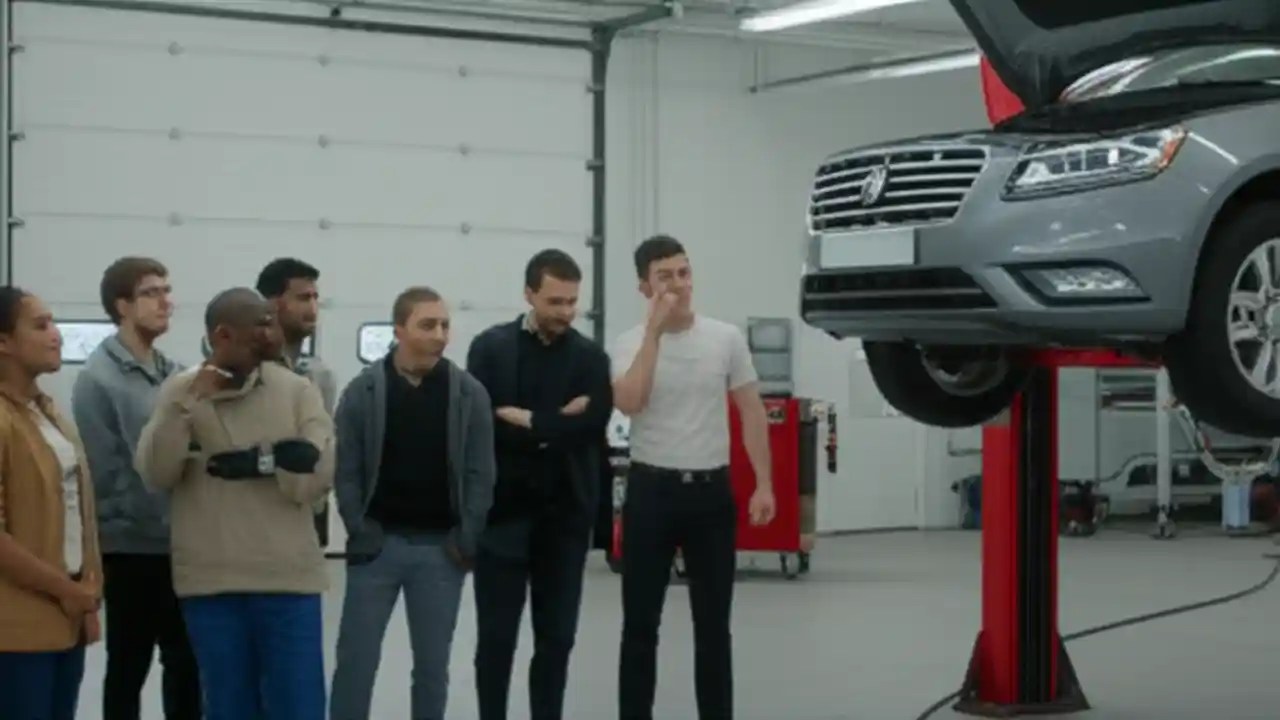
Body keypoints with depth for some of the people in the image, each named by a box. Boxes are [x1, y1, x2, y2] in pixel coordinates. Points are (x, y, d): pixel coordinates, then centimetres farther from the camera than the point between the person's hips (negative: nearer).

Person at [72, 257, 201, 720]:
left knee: (185, 663, 13)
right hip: (131, 547, -6)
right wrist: (145, 519, -14)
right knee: (129, 669, 4)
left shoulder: (175, 376, 10)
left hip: (182, 545, 6)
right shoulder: (99, 378, -10)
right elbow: (101, 471, -14)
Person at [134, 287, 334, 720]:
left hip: (289, 578, -1)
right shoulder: (179, 391, 3)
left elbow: (317, 477, -6)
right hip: (210, 580, 1)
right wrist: (188, 403, -16)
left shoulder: (296, 391, 1)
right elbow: (156, 475, -7)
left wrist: (256, 462, -12)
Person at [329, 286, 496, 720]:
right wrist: (361, 533, -8)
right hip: (379, 544, -1)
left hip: (440, 548, 1)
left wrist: (466, 541, -6)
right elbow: (346, 471, -1)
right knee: (356, 659, 1)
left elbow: (480, 475, 0)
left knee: (433, 665, 7)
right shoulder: (363, 391, -2)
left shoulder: (469, 394, 0)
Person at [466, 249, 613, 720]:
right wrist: (554, 427, -11)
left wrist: (526, 420, -10)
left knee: (557, 639, 7)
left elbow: (591, 427, -10)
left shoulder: (591, 357, 4)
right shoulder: (491, 347, 0)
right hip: (503, 511, -2)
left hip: (565, 515, 2)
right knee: (496, 638, 3)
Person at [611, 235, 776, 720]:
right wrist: (655, 330, -21)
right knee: (640, 622, 4)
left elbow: (751, 413, 4)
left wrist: (764, 484, -4)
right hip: (651, 490, -1)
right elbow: (628, 403, -23)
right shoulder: (631, 344, -4)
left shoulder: (726, 338, 2)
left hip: (711, 491, 2)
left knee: (713, 623, 7)